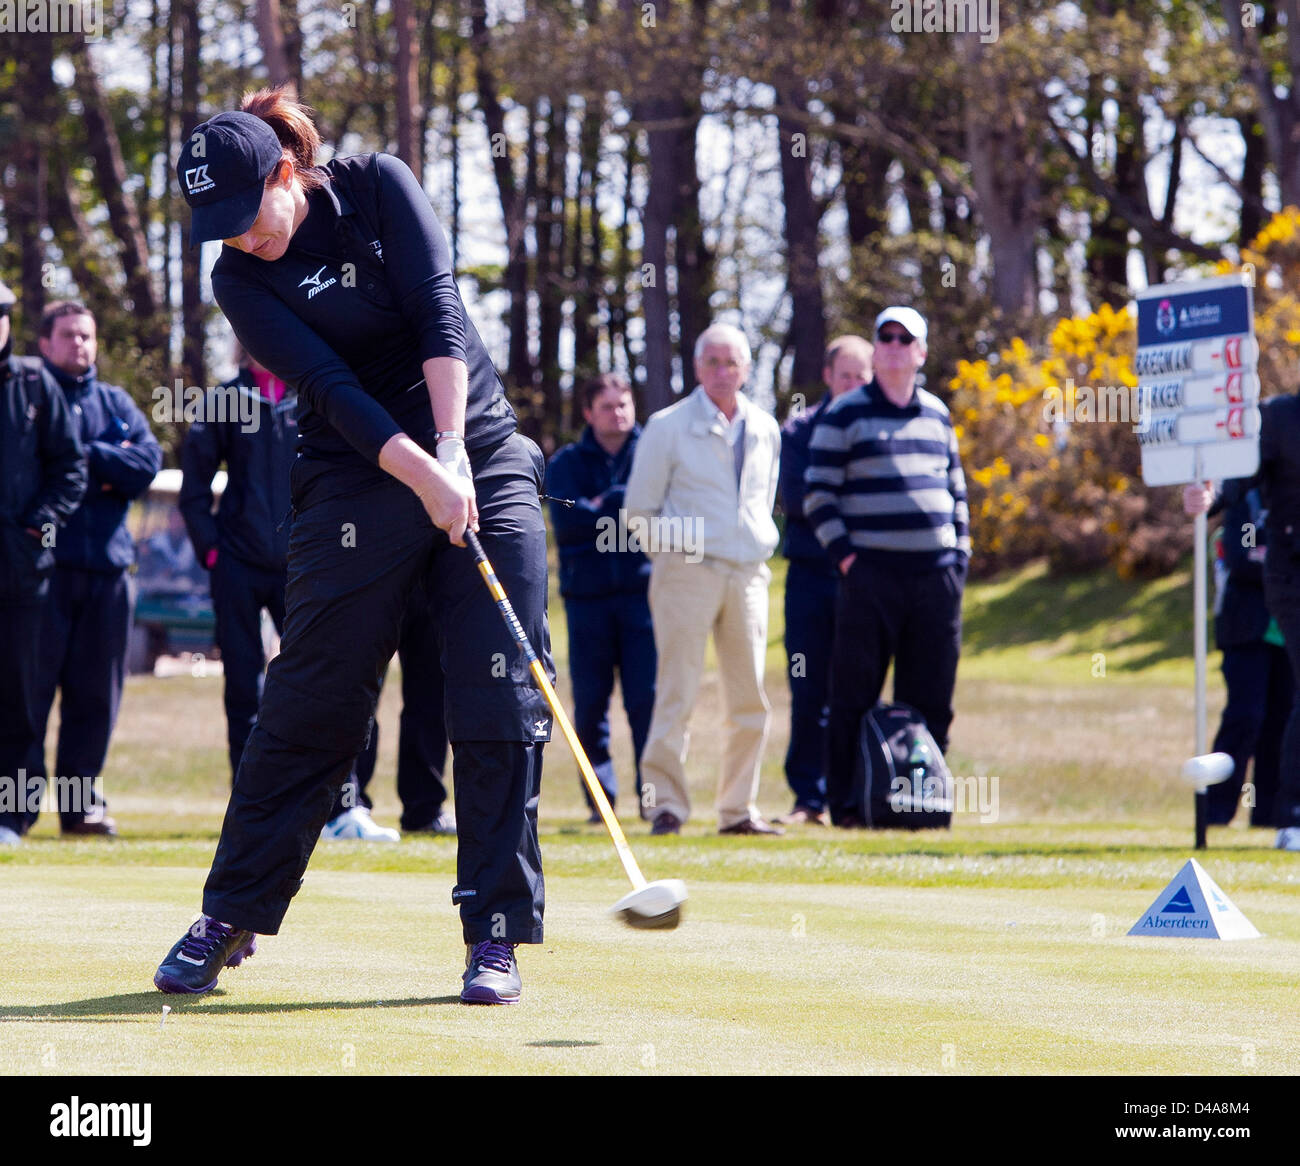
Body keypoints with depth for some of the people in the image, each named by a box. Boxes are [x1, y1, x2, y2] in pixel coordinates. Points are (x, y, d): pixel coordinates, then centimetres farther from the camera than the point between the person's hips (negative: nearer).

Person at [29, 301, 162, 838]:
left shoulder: (117, 403, 18)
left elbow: (148, 461, 3)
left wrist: (88, 459, -7)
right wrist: (109, 467, -7)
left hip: (107, 563, 4)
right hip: (44, 560, -4)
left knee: (96, 690, 4)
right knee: (32, 681, -7)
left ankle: (83, 798, 9)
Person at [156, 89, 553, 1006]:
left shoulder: (377, 186, -2)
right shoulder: (240, 278, -3)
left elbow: (437, 308, -10)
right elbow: (330, 386, -14)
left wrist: (453, 448, -21)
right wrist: (423, 475, -26)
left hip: (482, 458, 1)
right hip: (359, 481, 0)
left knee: (504, 702, -6)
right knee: (310, 705, -2)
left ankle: (496, 933, -1)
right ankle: (231, 917, 11)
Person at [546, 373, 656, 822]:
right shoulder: (566, 463, 12)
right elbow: (566, 520, -4)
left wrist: (603, 507, -8)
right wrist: (622, 511, -6)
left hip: (641, 588, -1)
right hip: (587, 594, 1)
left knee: (646, 697, -9)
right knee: (589, 702, 1)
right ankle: (600, 797, 10)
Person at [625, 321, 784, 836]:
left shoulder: (765, 429, 13)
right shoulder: (668, 426, 1)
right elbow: (639, 508, 4)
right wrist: (672, 550, 4)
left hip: (748, 574, 5)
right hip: (687, 574, -4)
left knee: (751, 701, 3)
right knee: (677, 693, -9)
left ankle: (738, 809, 10)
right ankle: (667, 805, -6)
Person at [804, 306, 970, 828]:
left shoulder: (936, 414, 17)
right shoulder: (846, 415, 2)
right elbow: (818, 492, -1)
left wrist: (960, 554, 12)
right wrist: (844, 554, -10)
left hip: (936, 572, 5)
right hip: (872, 570, -5)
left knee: (931, 699, 5)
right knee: (855, 695, -4)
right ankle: (845, 801, 0)